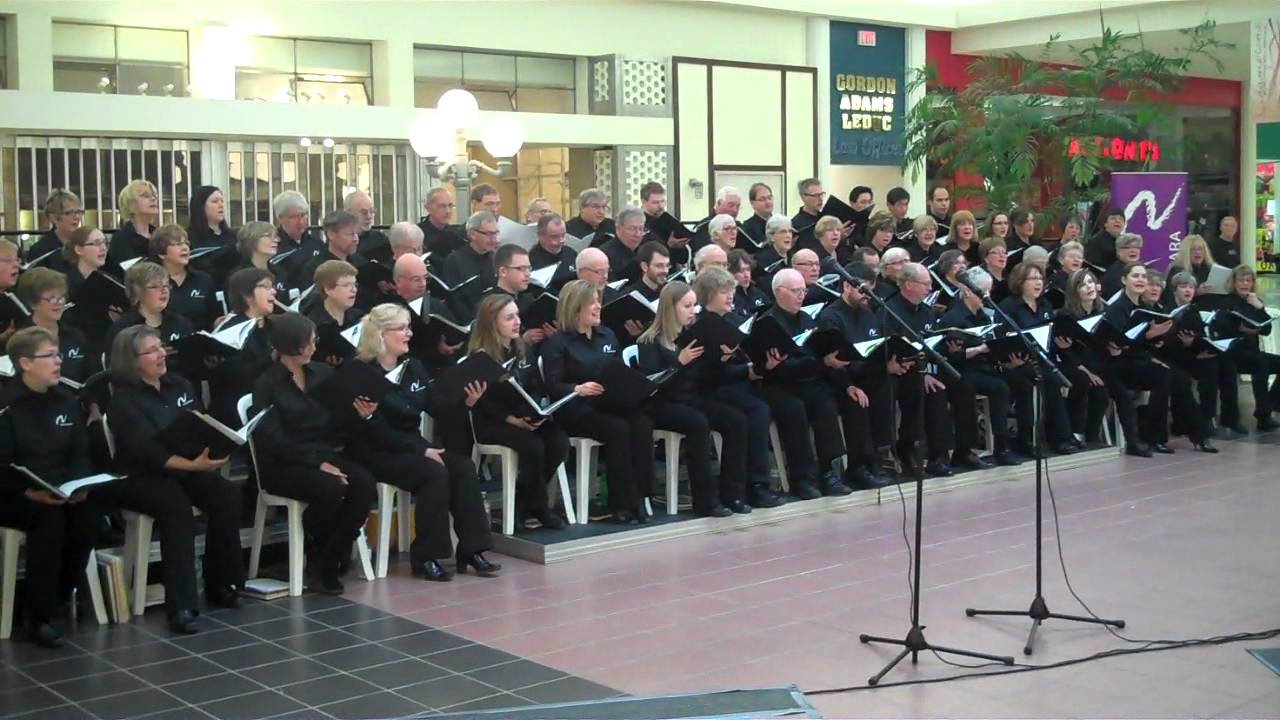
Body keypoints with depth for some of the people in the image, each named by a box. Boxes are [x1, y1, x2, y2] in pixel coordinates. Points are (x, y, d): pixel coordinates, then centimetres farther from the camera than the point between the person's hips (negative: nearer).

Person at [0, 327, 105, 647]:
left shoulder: (67, 401, 10)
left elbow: (80, 452, 8)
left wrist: (80, 485, -12)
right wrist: (30, 492, -27)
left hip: (63, 493, 5)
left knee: (88, 514, -26)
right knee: (50, 518, -34)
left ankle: (56, 598, -9)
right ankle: (39, 614, -23)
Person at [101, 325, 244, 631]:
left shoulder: (179, 384, 11)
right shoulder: (125, 400, -8)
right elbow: (147, 451, -20)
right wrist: (192, 465, -33)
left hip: (187, 467, 6)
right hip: (139, 477, -5)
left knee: (227, 495, -22)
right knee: (176, 506, -35)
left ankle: (220, 584, -8)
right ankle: (181, 605, -34)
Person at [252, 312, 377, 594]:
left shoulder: (323, 373, 10)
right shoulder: (266, 384, -4)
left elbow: (336, 425, 9)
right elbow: (274, 440, -12)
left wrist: (360, 415, -13)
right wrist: (316, 463, -21)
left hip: (324, 453, 5)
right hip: (283, 465, -5)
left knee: (364, 483, -25)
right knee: (332, 487, -33)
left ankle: (329, 561, -15)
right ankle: (318, 554, -5)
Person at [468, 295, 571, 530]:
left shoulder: (522, 349, 13)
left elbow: (537, 386, 12)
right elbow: (484, 402, -12)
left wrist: (539, 412, -9)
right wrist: (514, 420, -22)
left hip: (528, 418, 6)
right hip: (492, 422, -6)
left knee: (560, 441, -21)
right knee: (533, 446, -32)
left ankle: (523, 502, -5)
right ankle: (538, 506, -9)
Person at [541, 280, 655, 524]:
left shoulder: (607, 336, 19)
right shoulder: (557, 343, 0)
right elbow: (553, 386, -8)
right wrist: (579, 389, -28)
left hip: (610, 403, 5)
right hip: (576, 409, -5)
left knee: (642, 422, -27)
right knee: (618, 428, -33)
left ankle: (638, 496, -26)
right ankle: (622, 502, -26)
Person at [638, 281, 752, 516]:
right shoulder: (651, 341, -5)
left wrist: (721, 358, -5)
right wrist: (679, 361, -23)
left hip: (693, 398, 6)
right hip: (663, 403, -6)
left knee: (736, 419, -17)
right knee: (698, 423, -34)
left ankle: (732, 493, -14)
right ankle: (706, 501, -28)